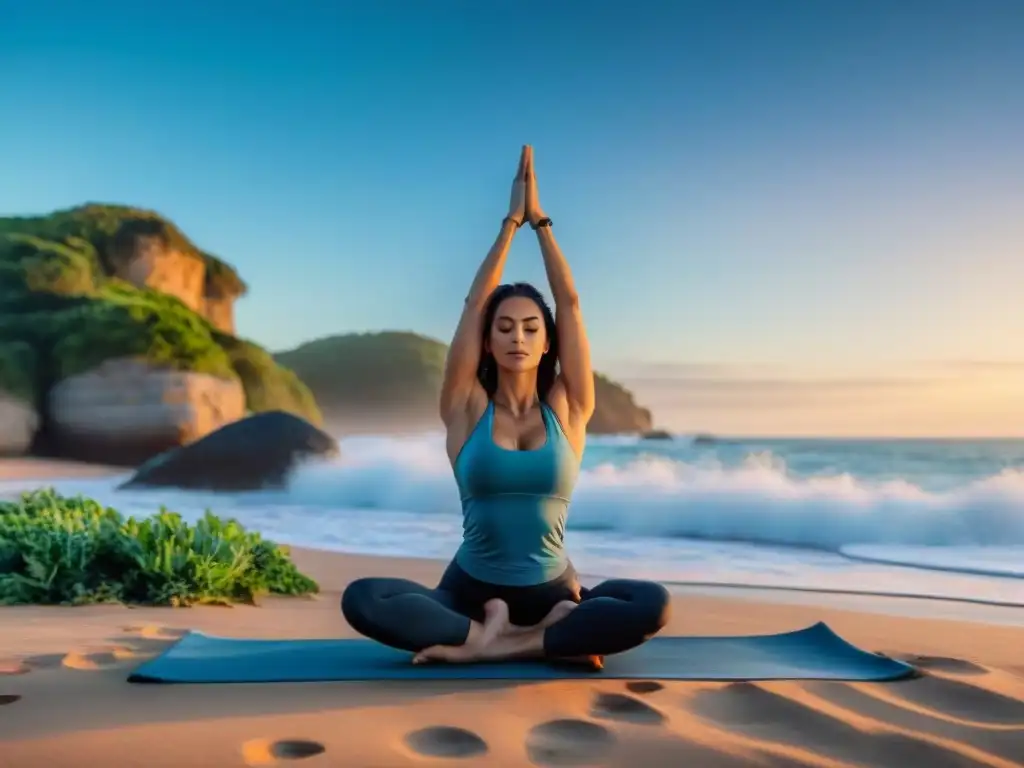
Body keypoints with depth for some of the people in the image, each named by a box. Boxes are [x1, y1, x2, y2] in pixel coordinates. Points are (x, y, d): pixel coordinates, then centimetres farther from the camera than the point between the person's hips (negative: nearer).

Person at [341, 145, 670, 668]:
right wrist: (511, 221, 4)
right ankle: (548, 638, -21)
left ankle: (490, 644, -22)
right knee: (361, 600, -28)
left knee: (653, 604, -28)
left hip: (549, 592, 1)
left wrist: (539, 219, 5)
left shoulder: (566, 410, 2)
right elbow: (475, 303, -3)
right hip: (470, 590, 0)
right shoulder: (466, 409, 0)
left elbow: (570, 304, -1)